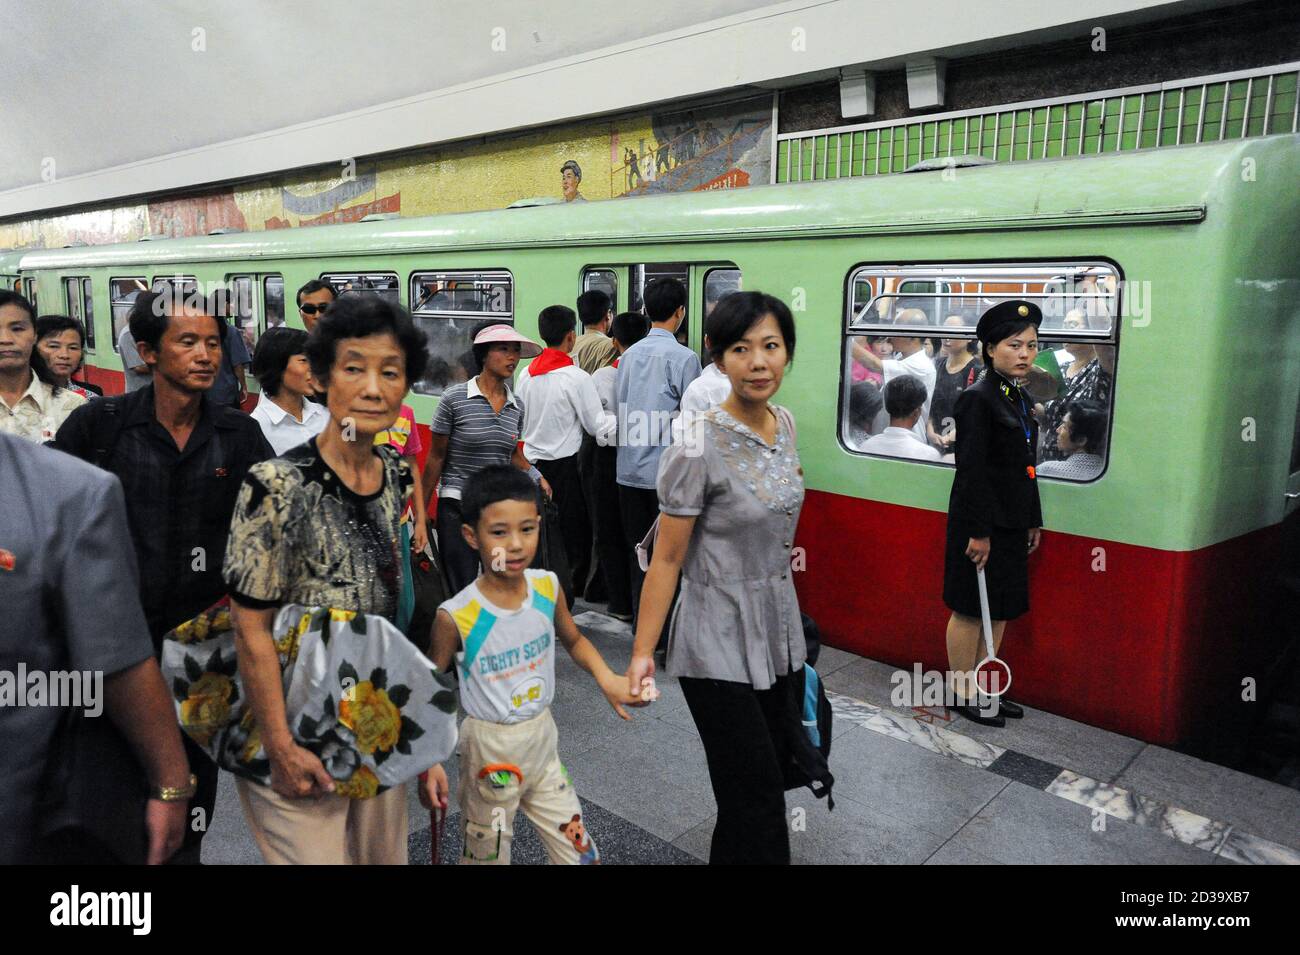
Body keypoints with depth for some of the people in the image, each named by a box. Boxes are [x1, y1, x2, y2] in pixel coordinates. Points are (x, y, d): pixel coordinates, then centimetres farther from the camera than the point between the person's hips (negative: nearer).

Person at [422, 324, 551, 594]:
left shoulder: (516, 405, 5)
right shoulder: (455, 398, -8)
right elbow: (436, 458, -3)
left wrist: (537, 477, -1)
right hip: (457, 509, -4)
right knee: (462, 592, 0)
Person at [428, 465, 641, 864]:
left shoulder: (548, 588, -11)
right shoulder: (457, 617, -24)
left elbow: (574, 640, 8)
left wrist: (607, 678, -8)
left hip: (542, 739, 4)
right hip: (490, 750, -4)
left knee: (581, 853, 16)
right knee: (487, 855, 16)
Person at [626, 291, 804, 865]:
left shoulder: (785, 424, 2)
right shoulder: (698, 449, -21)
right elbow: (667, 559, -16)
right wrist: (642, 652, -16)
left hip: (778, 630, 7)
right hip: (718, 645, -7)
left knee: (773, 768, 18)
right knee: (756, 796, -1)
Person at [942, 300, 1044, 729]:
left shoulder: (1020, 397, 12)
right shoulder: (977, 399, -15)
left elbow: (1025, 466, 16)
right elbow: (970, 471, -19)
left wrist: (1033, 521, 16)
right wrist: (978, 531, -20)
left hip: (1011, 523, 9)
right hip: (980, 522, -9)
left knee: (1001, 609, 15)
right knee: (971, 610, 4)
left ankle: (980, 686, 29)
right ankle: (963, 692, 18)